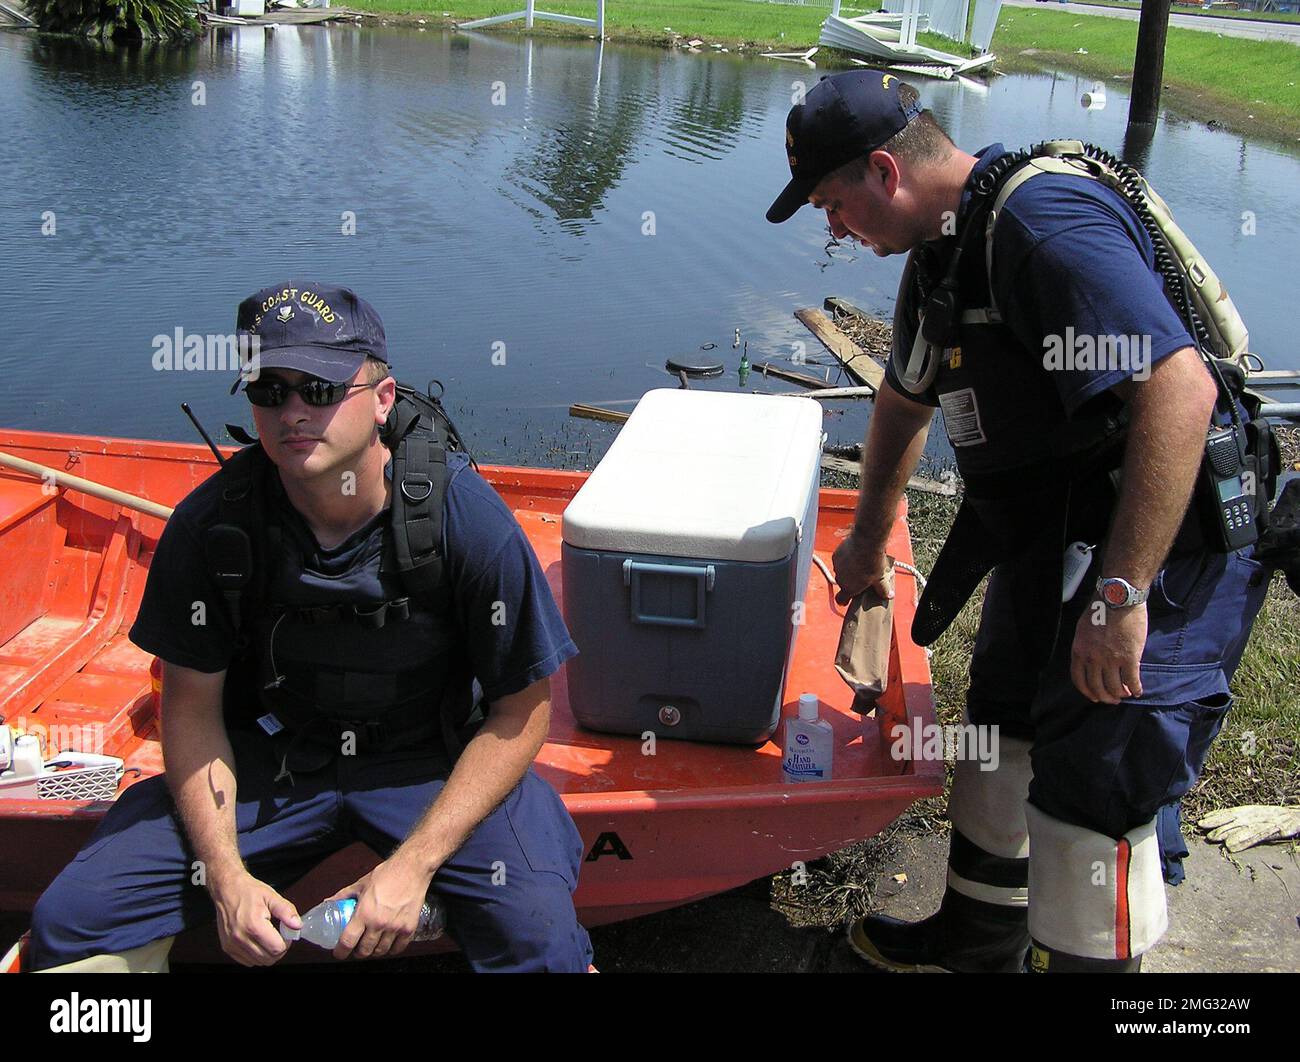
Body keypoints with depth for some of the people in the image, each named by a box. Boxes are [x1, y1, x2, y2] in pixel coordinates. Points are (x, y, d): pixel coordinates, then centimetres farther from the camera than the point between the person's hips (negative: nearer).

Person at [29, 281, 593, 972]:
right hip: (266, 759, 3)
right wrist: (227, 877, -14)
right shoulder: (209, 522, -14)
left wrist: (413, 865, -20)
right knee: (73, 920, -11)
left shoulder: (466, 516, -20)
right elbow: (192, 702, -2)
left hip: (432, 760, -2)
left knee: (541, 938, -28)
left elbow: (521, 709, -12)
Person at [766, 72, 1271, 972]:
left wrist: (1118, 595, -32)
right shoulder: (943, 248, 9)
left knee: (1089, 796, -5)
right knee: (1003, 736, 21)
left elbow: (1181, 393, -32)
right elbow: (905, 401, 24)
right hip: (1051, 541, 10)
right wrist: (868, 538, 34)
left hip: (1163, 547, -10)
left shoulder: (1046, 224, -24)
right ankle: (978, 941, 42)